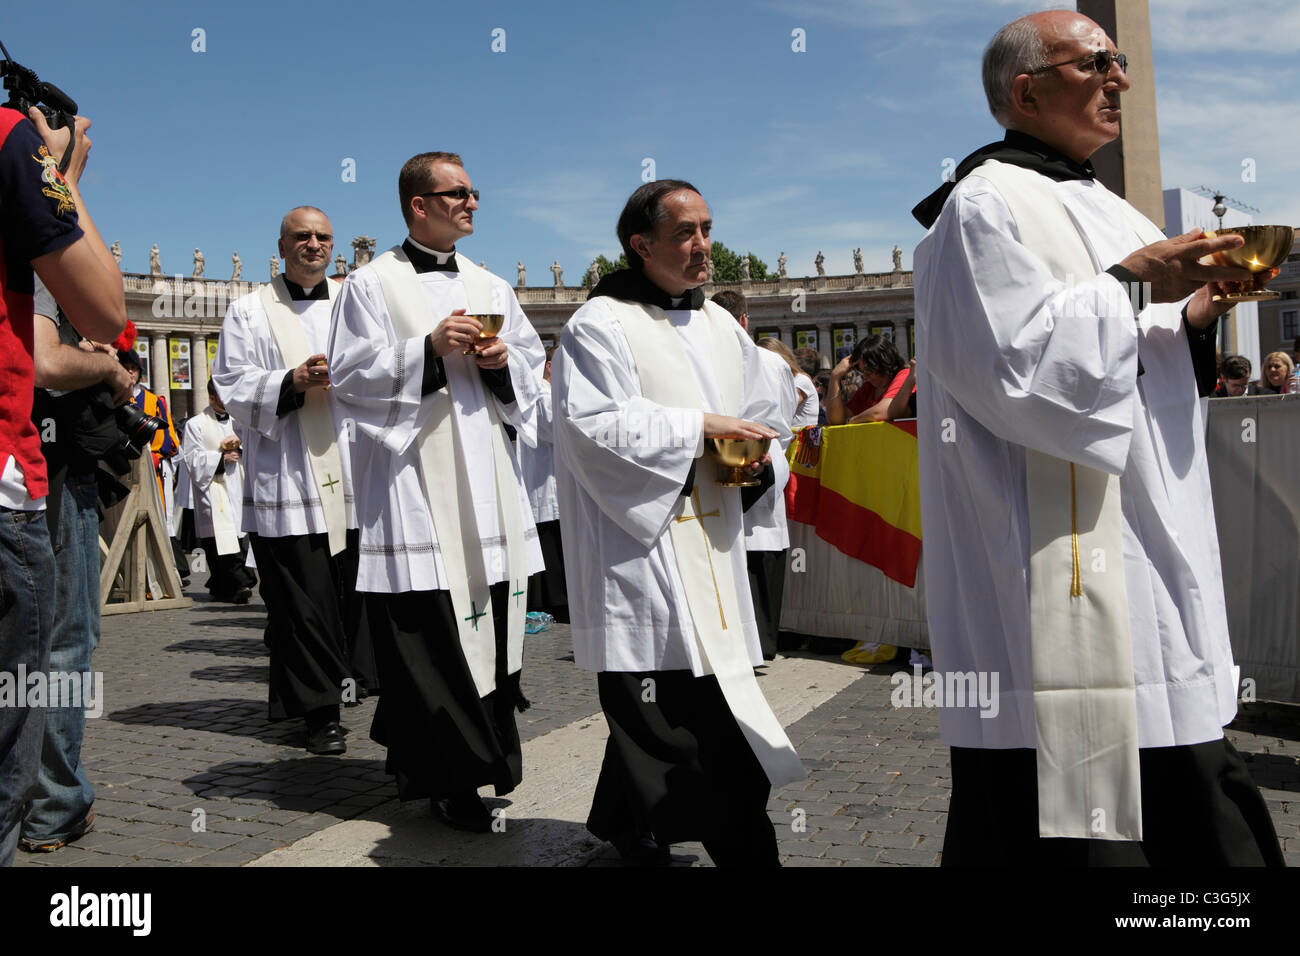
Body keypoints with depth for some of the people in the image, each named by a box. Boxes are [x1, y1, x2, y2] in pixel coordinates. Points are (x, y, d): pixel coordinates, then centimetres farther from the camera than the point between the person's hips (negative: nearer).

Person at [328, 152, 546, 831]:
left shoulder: (490, 287, 18)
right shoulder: (372, 284, 2)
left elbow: (533, 365, 20)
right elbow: (350, 374, -5)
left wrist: (502, 361, -2)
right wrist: (428, 349, -15)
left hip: (484, 478, 5)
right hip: (412, 479, -5)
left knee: (488, 620, 5)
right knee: (427, 629, -7)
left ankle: (483, 758, 20)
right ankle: (445, 778, 4)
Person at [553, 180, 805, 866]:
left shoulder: (721, 327, 17)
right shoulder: (600, 325, -5)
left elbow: (761, 418, 24)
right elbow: (595, 427, -17)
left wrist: (755, 457, 1)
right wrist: (697, 426, -15)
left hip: (712, 545, 7)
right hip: (639, 544, -7)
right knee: (647, 698, -4)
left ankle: (621, 822, 24)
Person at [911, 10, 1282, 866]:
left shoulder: (1103, 210, 20)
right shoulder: (987, 208, -8)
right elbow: (1014, 369, -19)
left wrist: (1195, 318, 4)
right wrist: (1133, 286, -13)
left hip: (1154, 564, 10)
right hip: (1058, 579, -9)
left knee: (1196, 823, 14)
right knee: (1070, 816, -5)